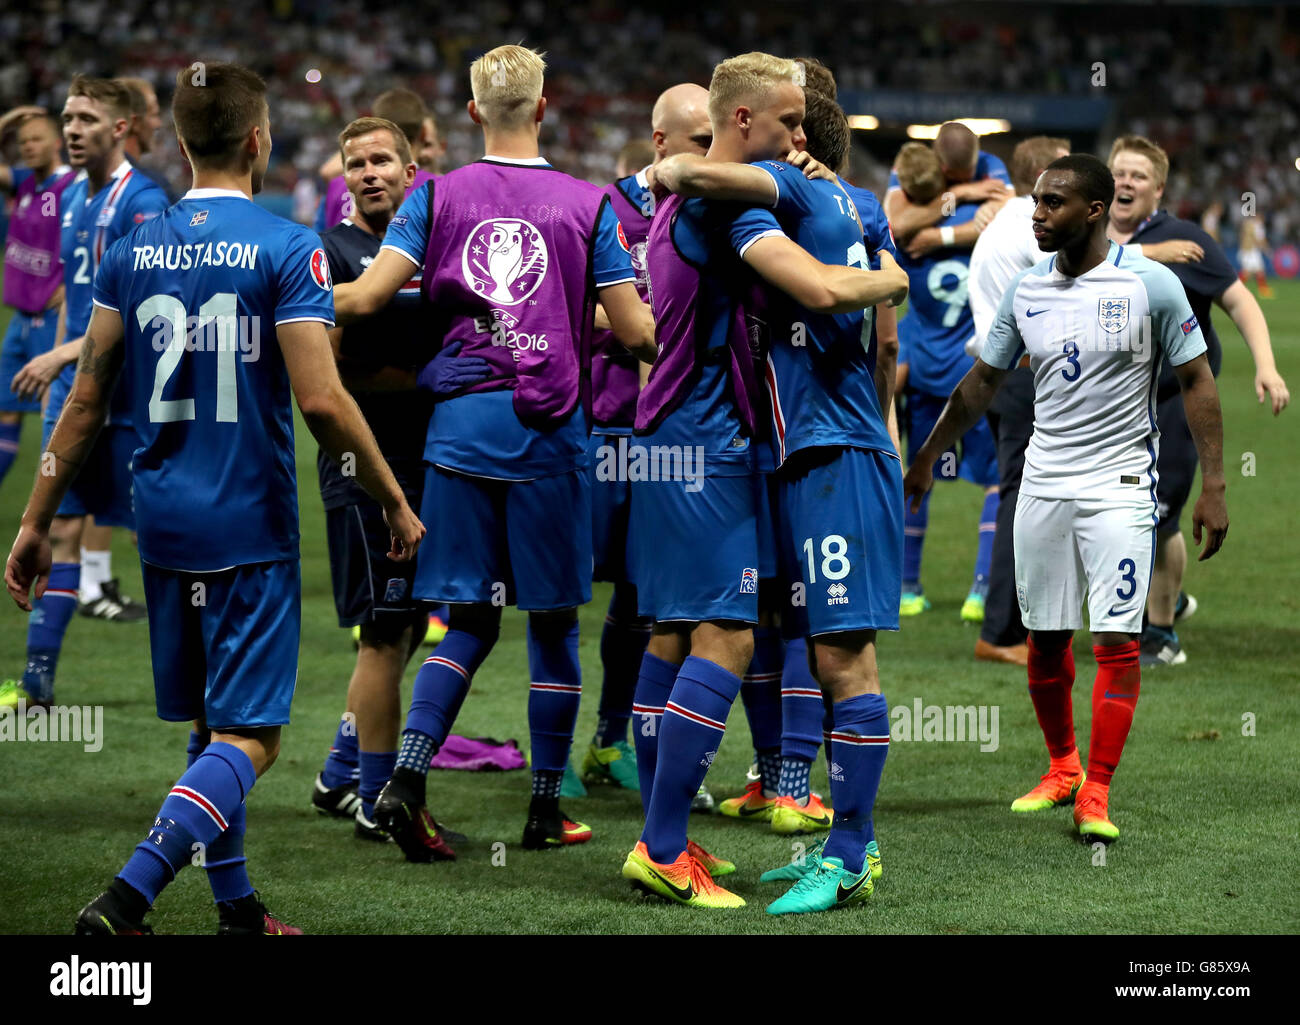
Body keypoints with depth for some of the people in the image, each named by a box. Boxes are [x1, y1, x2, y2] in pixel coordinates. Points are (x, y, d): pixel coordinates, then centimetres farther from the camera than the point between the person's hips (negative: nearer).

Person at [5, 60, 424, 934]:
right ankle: (125, 900, -20)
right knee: (248, 737, -4)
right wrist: (396, 502, -4)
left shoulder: (132, 251, 5)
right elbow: (321, 399, -15)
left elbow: (88, 399, 6)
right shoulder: (286, 249, -9)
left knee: (208, 723, 18)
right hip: (251, 526, -5)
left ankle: (236, 907, 24)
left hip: (164, 524, 6)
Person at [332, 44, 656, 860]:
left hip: (460, 421, 2)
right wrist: (673, 326, 20)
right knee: (553, 620, 9)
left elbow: (364, 299, -5)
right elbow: (636, 332, -2)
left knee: (470, 620, 10)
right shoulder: (588, 205, 0)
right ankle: (546, 807, 14)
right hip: (547, 428, -2)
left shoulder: (436, 196, 3)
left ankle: (406, 782, -7)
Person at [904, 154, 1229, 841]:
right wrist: (926, 459, 20)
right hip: (1043, 482, 4)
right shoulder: (1026, 290, 5)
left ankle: (1096, 793, -3)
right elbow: (982, 381, 16)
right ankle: (1062, 769, 25)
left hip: (1120, 483, -4)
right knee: (1044, 638, 7)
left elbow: (1196, 382, -2)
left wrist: (1212, 487, -6)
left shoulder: (1151, 285, -8)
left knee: (1116, 640, -9)